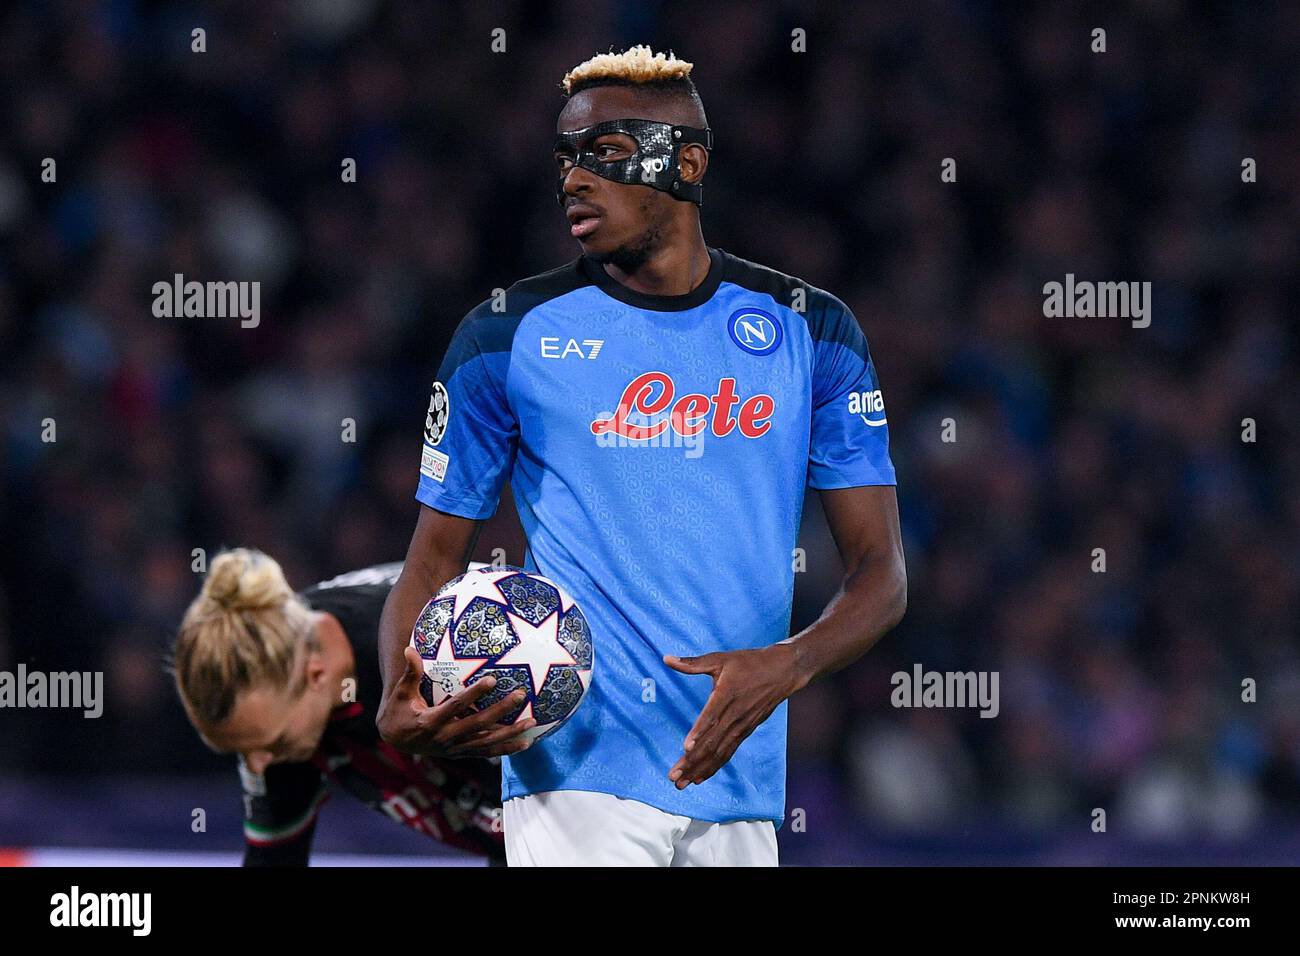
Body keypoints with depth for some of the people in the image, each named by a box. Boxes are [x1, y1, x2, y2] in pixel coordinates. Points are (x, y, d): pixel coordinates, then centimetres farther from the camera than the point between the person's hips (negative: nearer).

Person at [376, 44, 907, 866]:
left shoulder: (811, 330, 7)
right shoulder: (509, 336, 3)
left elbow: (881, 573, 5)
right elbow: (434, 560, 6)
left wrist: (785, 666, -16)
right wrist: (400, 700, -15)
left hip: (738, 787, 3)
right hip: (576, 769, -3)